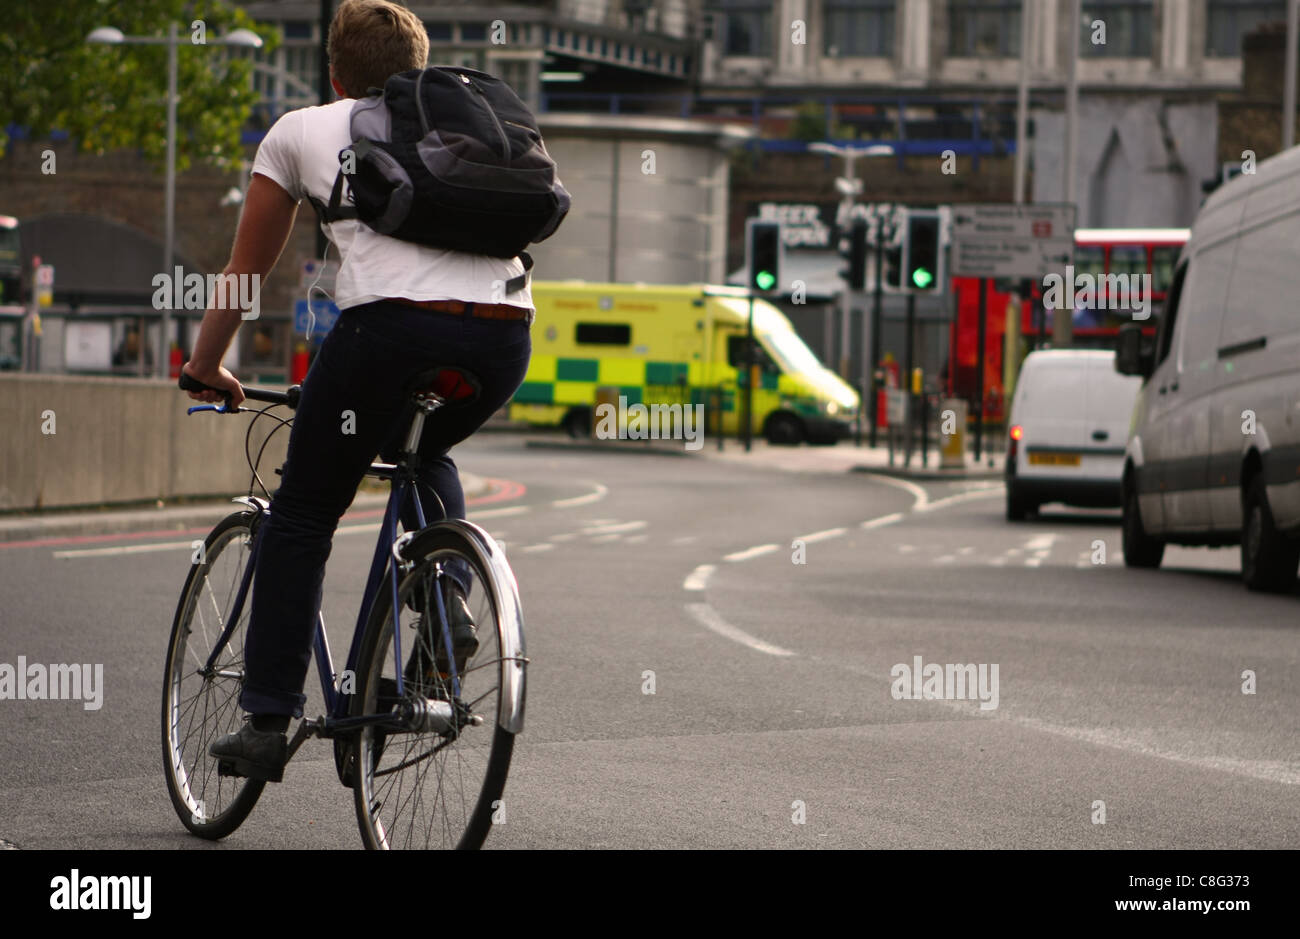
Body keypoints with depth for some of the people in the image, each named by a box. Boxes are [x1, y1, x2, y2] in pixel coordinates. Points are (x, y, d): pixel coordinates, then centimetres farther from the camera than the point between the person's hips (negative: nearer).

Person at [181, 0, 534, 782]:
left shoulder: (302, 131, 21)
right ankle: (451, 597, 11)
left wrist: (206, 366, 43)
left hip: (395, 325, -4)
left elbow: (247, 269, 28)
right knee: (424, 454, 35)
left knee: (302, 515, 14)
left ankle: (268, 723, 10)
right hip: (506, 337, 4)